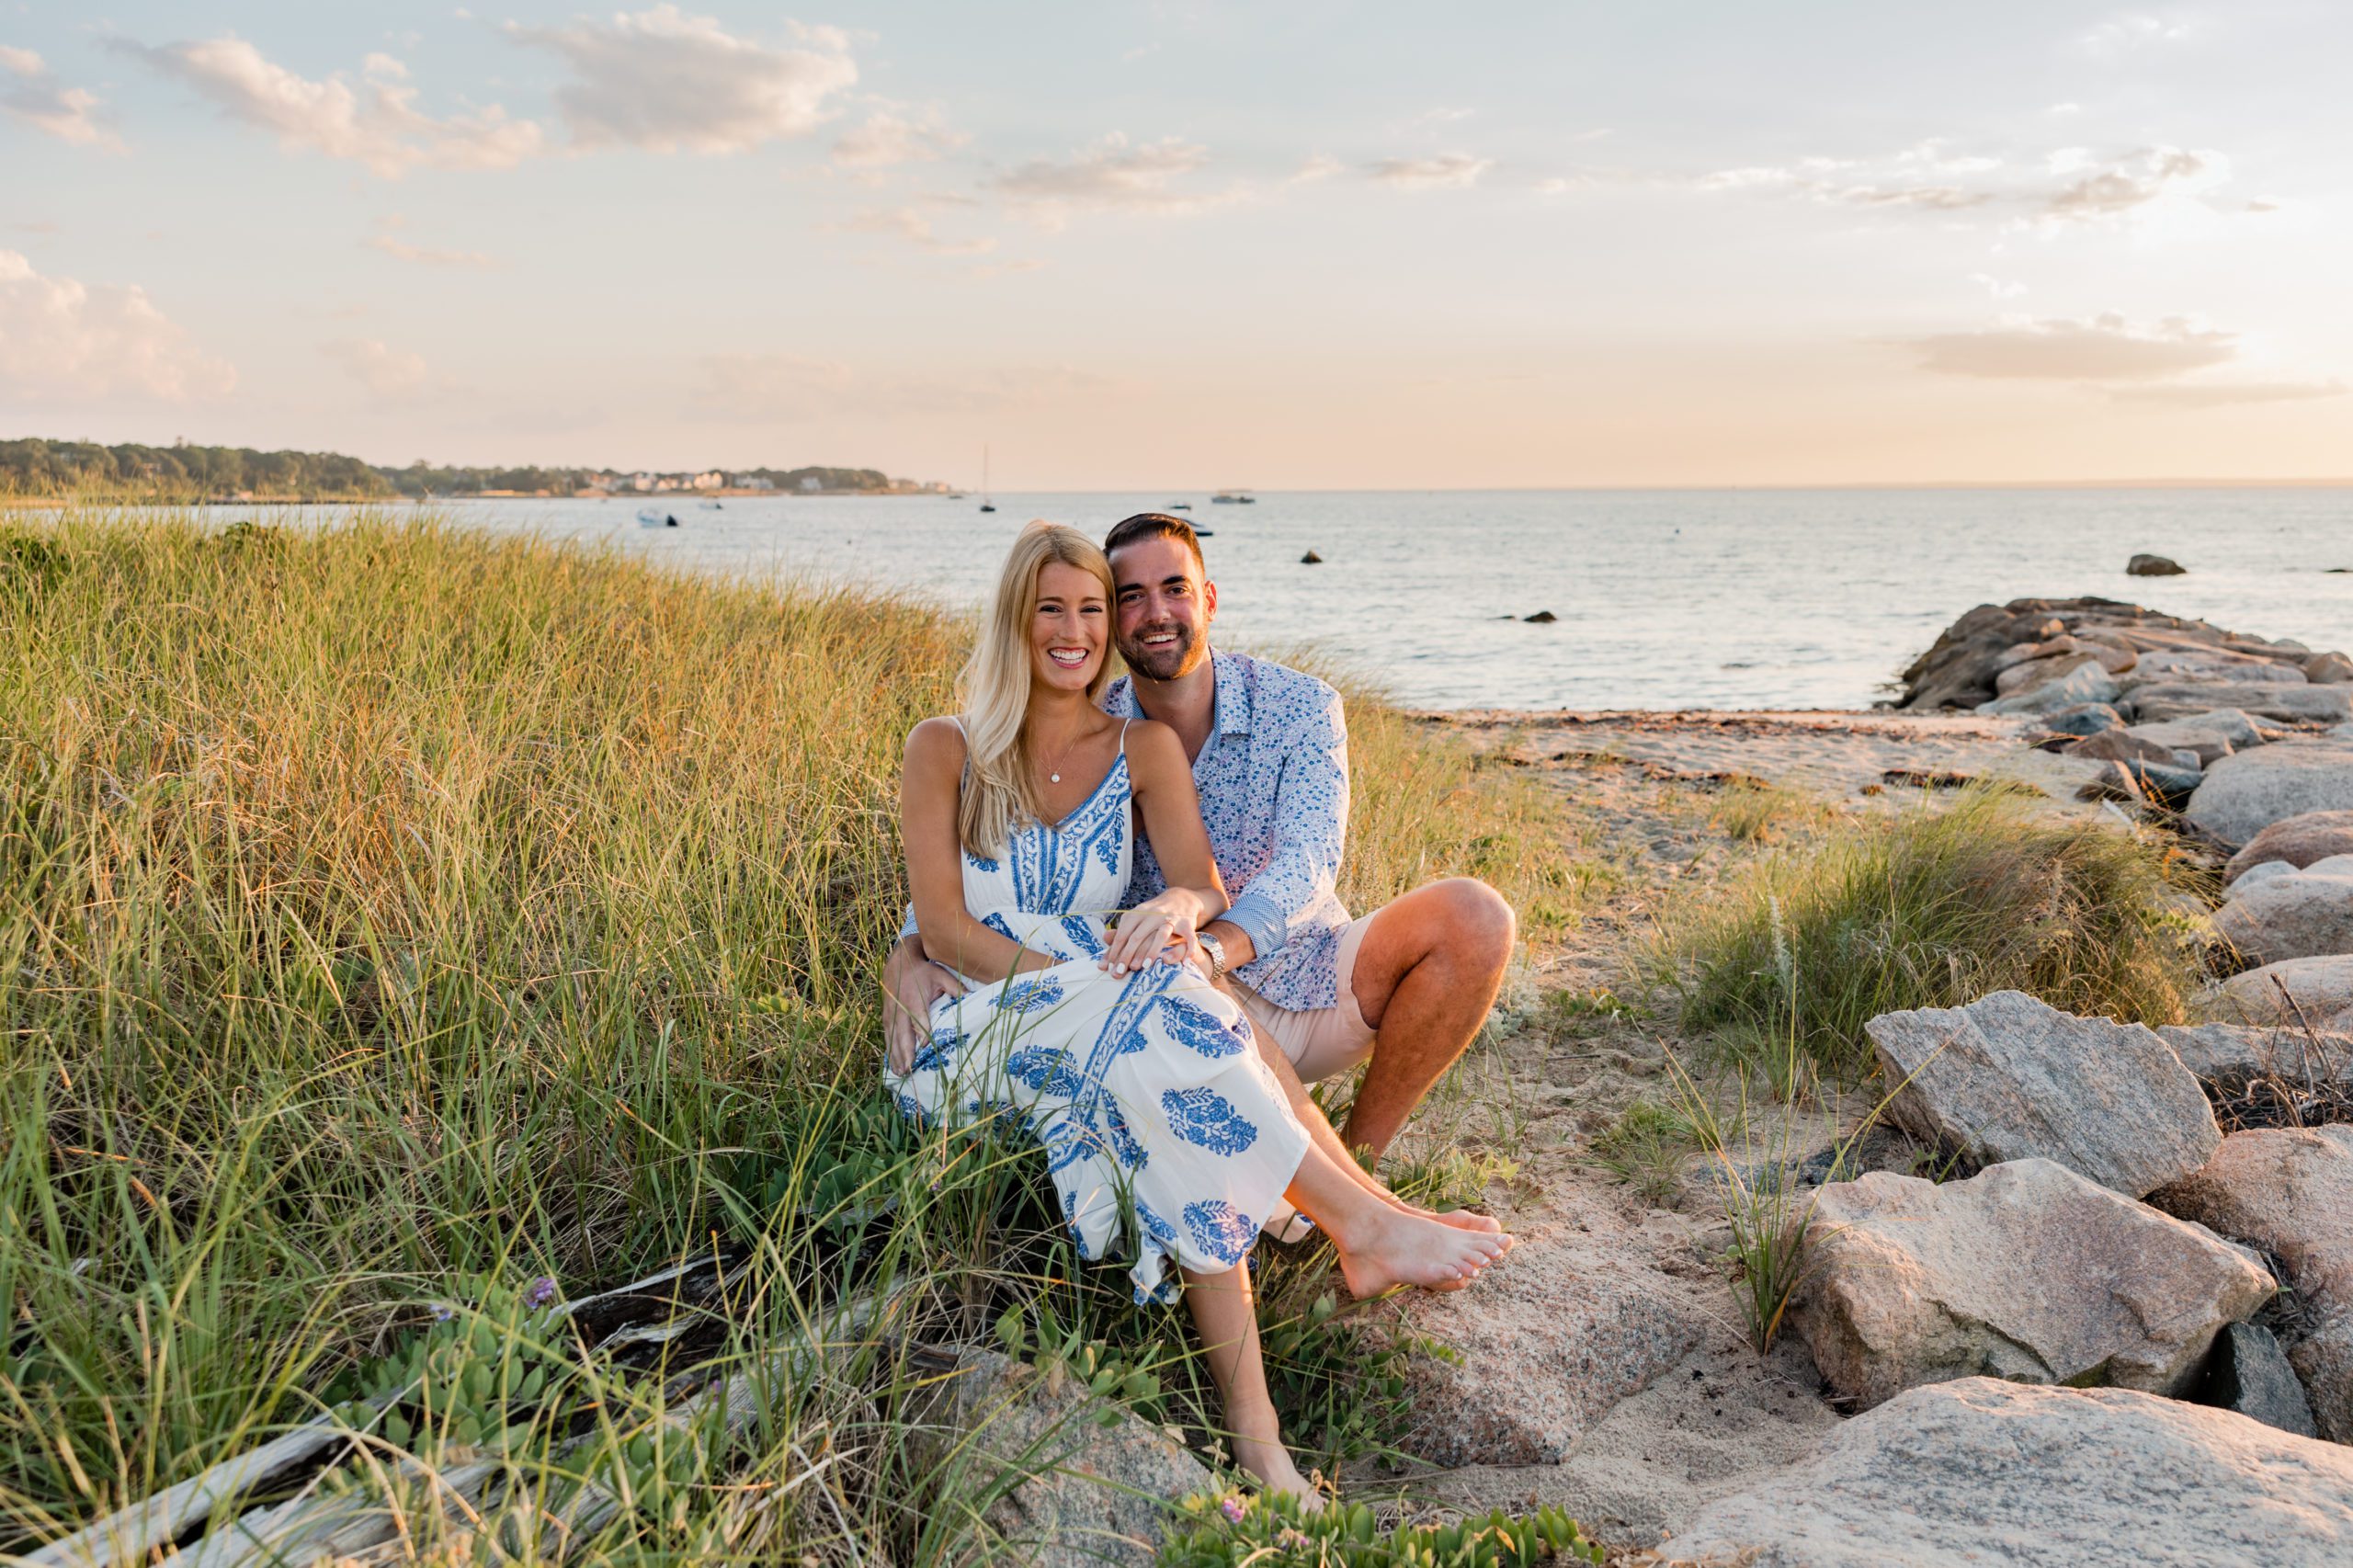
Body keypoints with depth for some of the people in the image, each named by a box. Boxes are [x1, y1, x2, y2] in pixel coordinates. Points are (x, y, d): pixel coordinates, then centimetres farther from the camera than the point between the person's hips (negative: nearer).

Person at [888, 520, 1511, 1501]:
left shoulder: (1143, 749, 11)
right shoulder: (944, 750, 3)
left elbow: (1202, 885, -2)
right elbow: (943, 927, -7)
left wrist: (1179, 906, -28)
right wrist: (1079, 981, -21)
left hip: (1095, 1023, 2)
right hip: (967, 1034, -2)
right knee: (1157, 1017, -34)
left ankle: (1254, 1432, -39)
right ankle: (1361, 1222, -30)